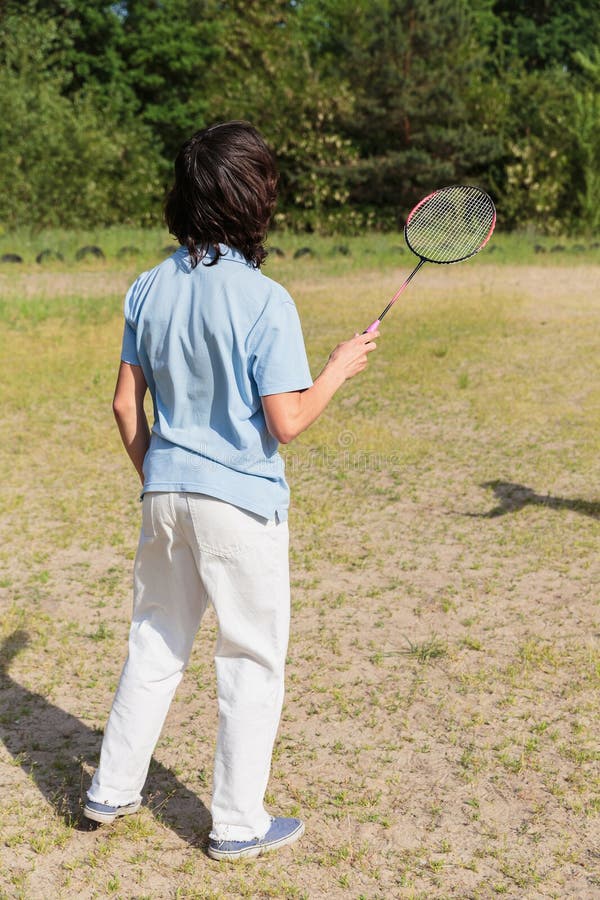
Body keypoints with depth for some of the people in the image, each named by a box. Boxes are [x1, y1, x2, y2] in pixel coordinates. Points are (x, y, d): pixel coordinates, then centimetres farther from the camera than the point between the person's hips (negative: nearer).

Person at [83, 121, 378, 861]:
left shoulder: (150, 288, 1)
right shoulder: (263, 300, -17)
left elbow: (125, 403, 6)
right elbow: (285, 423, -17)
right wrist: (339, 368, -1)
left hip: (165, 491, 6)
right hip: (240, 501, -6)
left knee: (155, 645, 21)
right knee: (252, 661, 9)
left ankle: (111, 791, 32)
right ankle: (238, 825, 20)